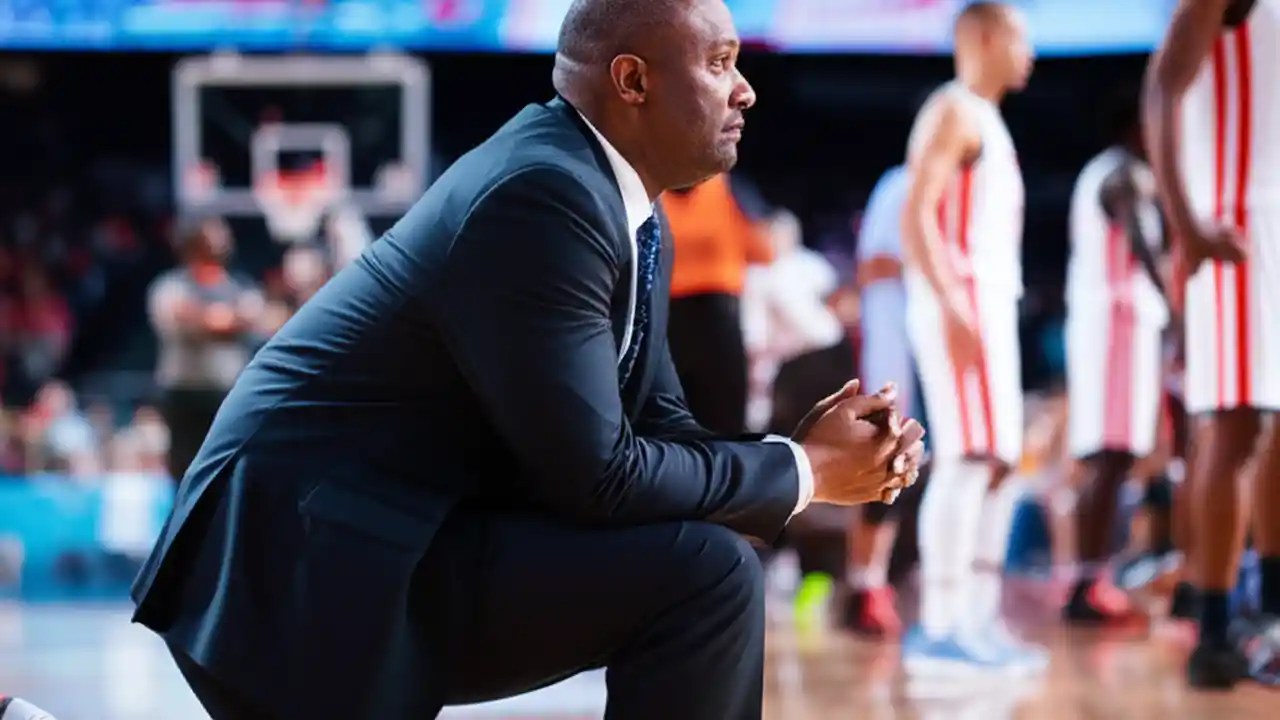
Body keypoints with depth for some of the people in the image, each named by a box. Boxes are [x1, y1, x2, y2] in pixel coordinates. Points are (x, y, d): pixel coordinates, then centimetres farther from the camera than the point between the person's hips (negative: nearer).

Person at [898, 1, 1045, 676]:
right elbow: (915, 215, -17)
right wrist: (952, 308, -26)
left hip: (988, 307, 10)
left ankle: (979, 622, 10)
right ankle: (937, 630, -19)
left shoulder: (983, 120, 24)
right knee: (968, 460, -16)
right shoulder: (954, 110, -6)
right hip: (961, 301, -10)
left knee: (998, 462, 8)